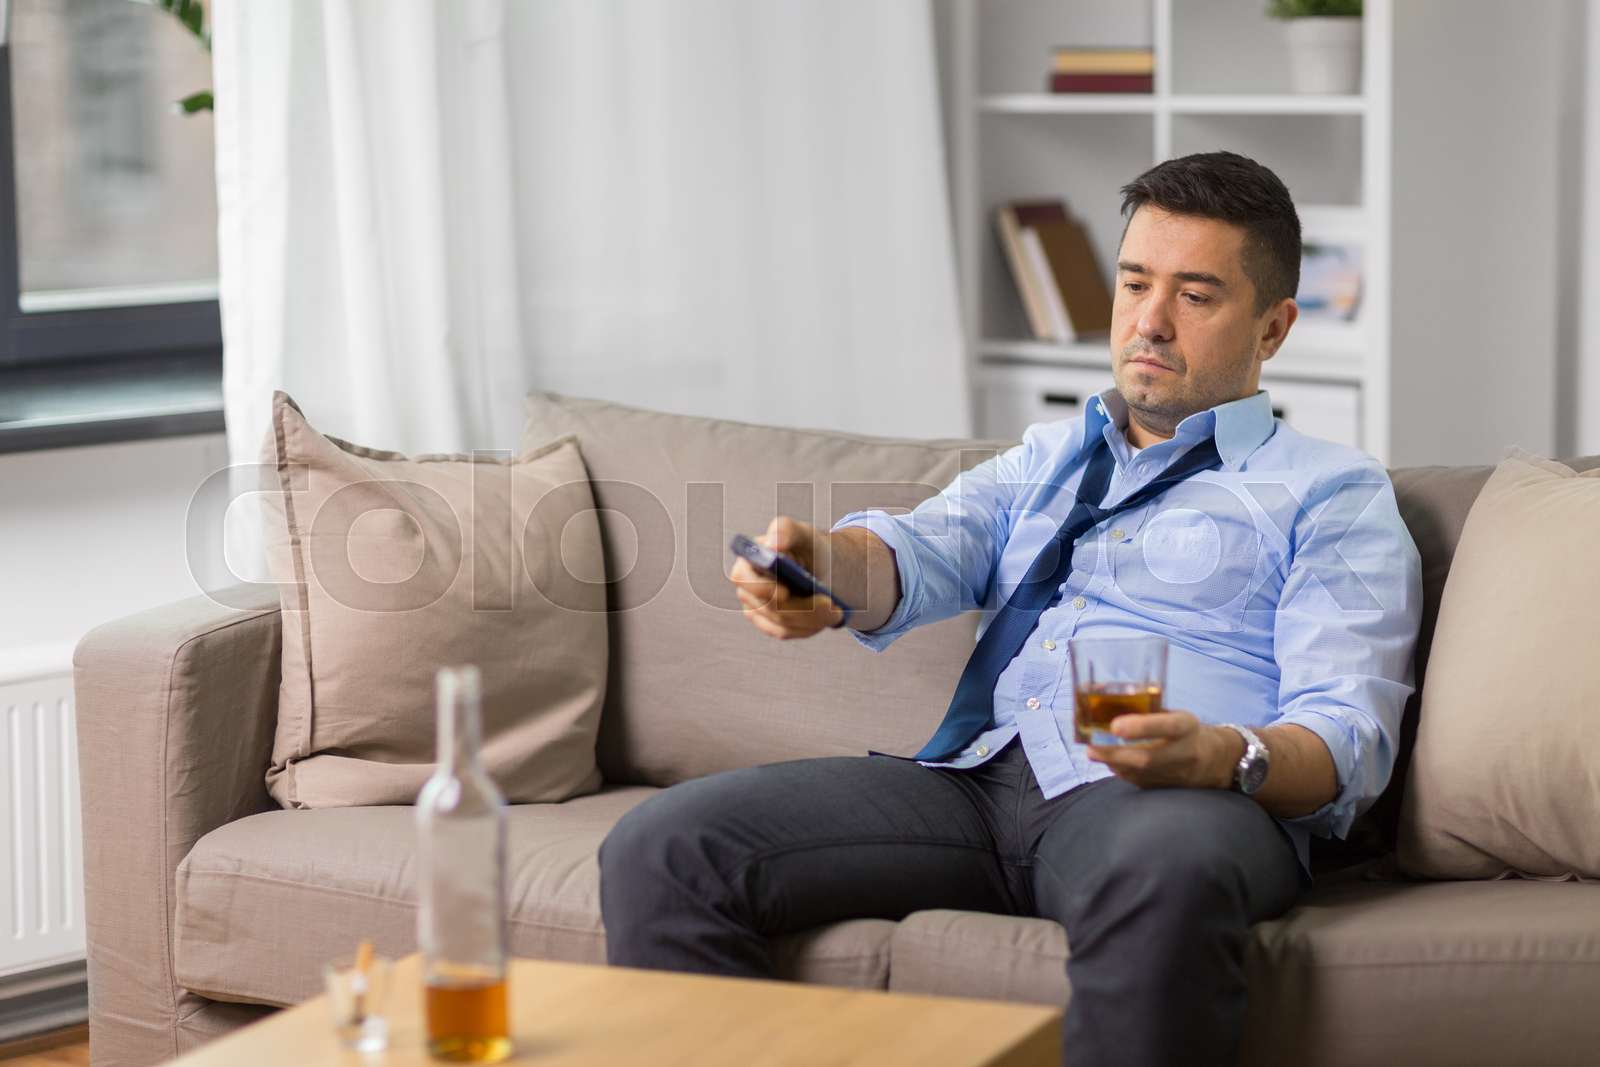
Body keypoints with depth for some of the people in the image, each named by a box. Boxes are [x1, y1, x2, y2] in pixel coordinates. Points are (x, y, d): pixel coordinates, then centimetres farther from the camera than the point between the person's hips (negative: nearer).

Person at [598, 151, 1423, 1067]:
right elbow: (918, 557, 11)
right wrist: (823, 562, -15)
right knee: (661, 847, -17)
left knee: (1164, 871, -43)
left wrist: (1221, 754, -24)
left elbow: (1346, 740, 0)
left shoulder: (1333, 494, 14)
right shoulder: (1050, 458, 31)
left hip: (1175, 798, -4)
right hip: (980, 778, 5)